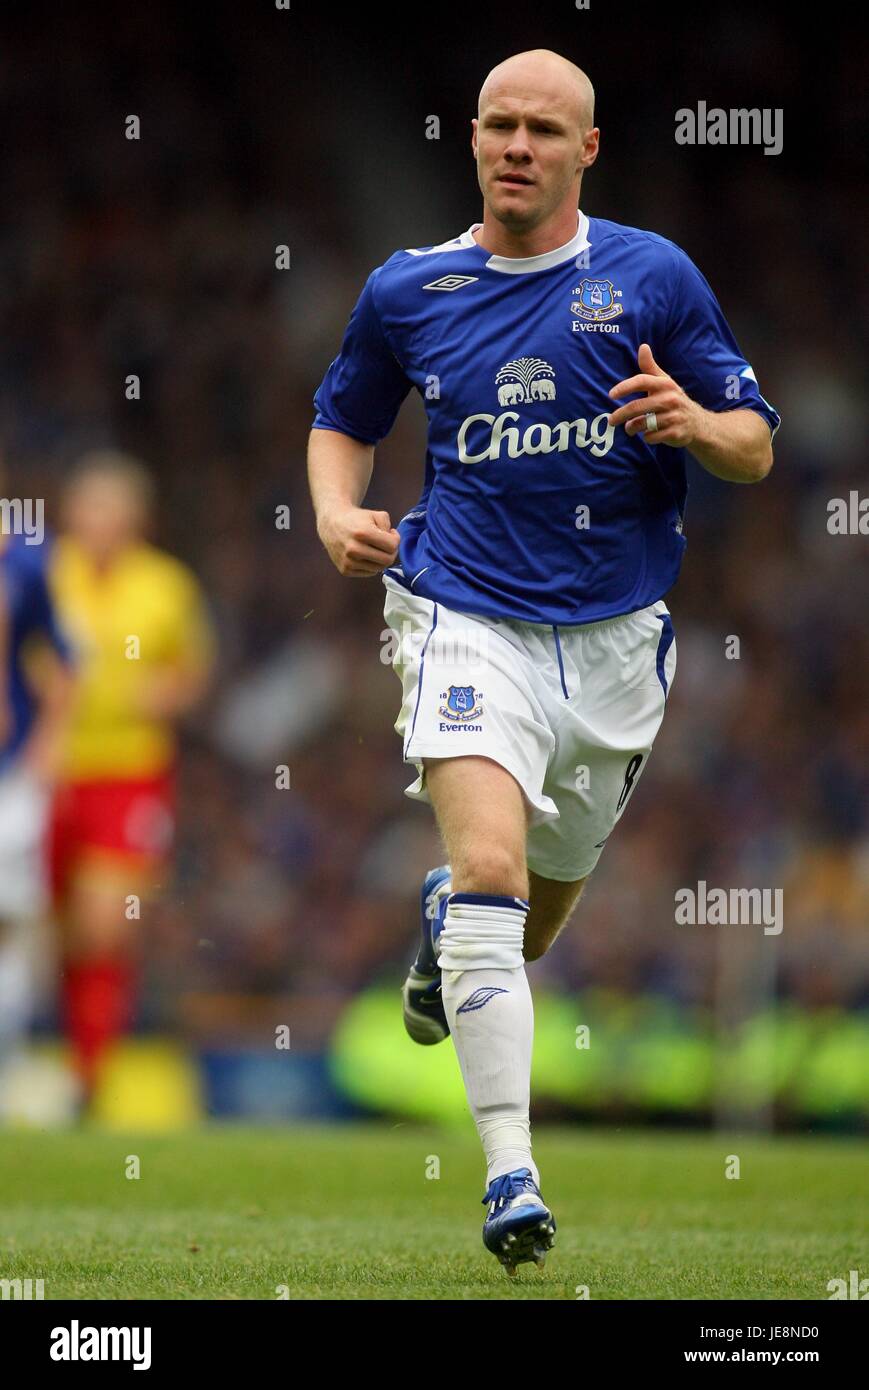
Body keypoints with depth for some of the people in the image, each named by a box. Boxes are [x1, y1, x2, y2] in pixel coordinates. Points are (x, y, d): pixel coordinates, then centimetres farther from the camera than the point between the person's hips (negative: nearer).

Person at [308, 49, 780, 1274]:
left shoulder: (653, 276, -2)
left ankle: (450, 921, 56)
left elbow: (755, 448, 1)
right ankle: (510, 1174, -22)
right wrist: (337, 512, -2)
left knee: (550, 890, 18)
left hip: (615, 633, 2)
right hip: (471, 620, -2)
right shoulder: (407, 290, 3)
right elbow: (343, 420, 19)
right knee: (491, 871, -22)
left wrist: (695, 424, -22)